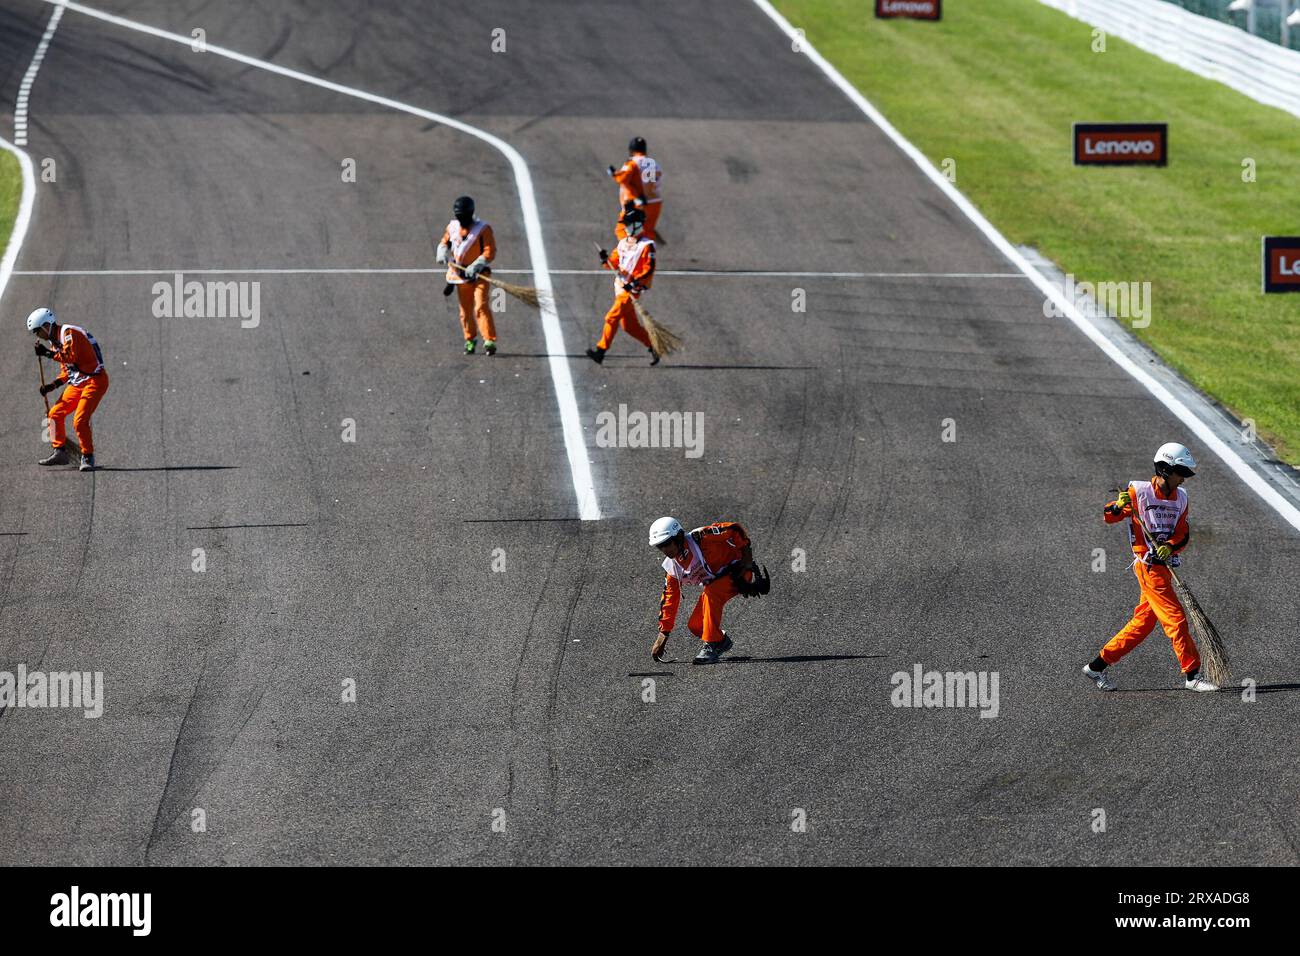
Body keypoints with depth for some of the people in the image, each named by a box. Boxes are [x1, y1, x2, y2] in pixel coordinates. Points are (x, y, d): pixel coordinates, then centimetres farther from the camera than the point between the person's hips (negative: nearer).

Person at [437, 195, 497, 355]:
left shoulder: (483, 229, -9)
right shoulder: (452, 227, 6)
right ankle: (470, 340, 28)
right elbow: (444, 242, 21)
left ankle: (490, 340, -16)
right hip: (460, 275, 5)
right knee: (465, 310, 10)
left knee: (481, 307, -16)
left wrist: (475, 267, -23)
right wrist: (443, 253, -2)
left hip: (479, 275, -5)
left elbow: (490, 252, -13)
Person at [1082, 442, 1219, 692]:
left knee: (1143, 623, 11)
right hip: (1149, 566, -7)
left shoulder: (1180, 498, 10)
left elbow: (1183, 535, 5)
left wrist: (1171, 547, -16)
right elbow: (1109, 517, -4)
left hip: (1165, 565, 7)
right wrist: (1119, 506, -26)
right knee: (1176, 619, -9)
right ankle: (1192, 675, -4)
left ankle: (1097, 667, 19)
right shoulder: (1139, 492, -8)